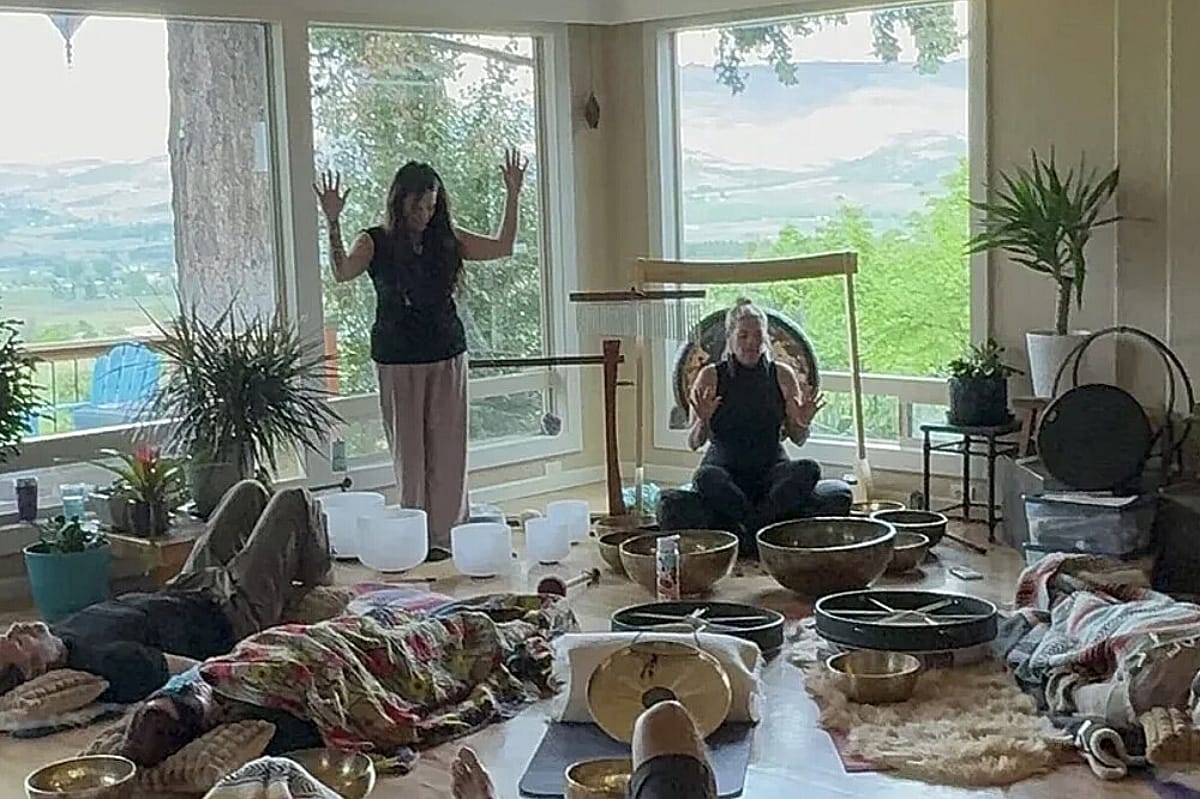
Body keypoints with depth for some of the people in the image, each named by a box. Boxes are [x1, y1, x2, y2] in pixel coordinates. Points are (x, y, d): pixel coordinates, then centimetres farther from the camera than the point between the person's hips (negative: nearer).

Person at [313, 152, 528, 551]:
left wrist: (513, 196, 2)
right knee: (409, 450, 2)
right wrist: (333, 223, -30)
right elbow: (342, 272, -19)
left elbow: (502, 247, 8)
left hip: (448, 355, 3)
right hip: (398, 360, -3)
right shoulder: (375, 242, -2)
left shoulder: (446, 240, 8)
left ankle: (448, 532, 10)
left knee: (448, 449, 3)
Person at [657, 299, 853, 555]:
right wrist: (703, 421, -21)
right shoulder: (710, 377, 1)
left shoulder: (782, 376, 6)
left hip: (772, 471, 2)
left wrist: (803, 422, -13)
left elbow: (798, 439, 10)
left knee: (807, 469, -31)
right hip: (725, 471, -2)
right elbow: (694, 443, 1)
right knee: (706, 477, -37)